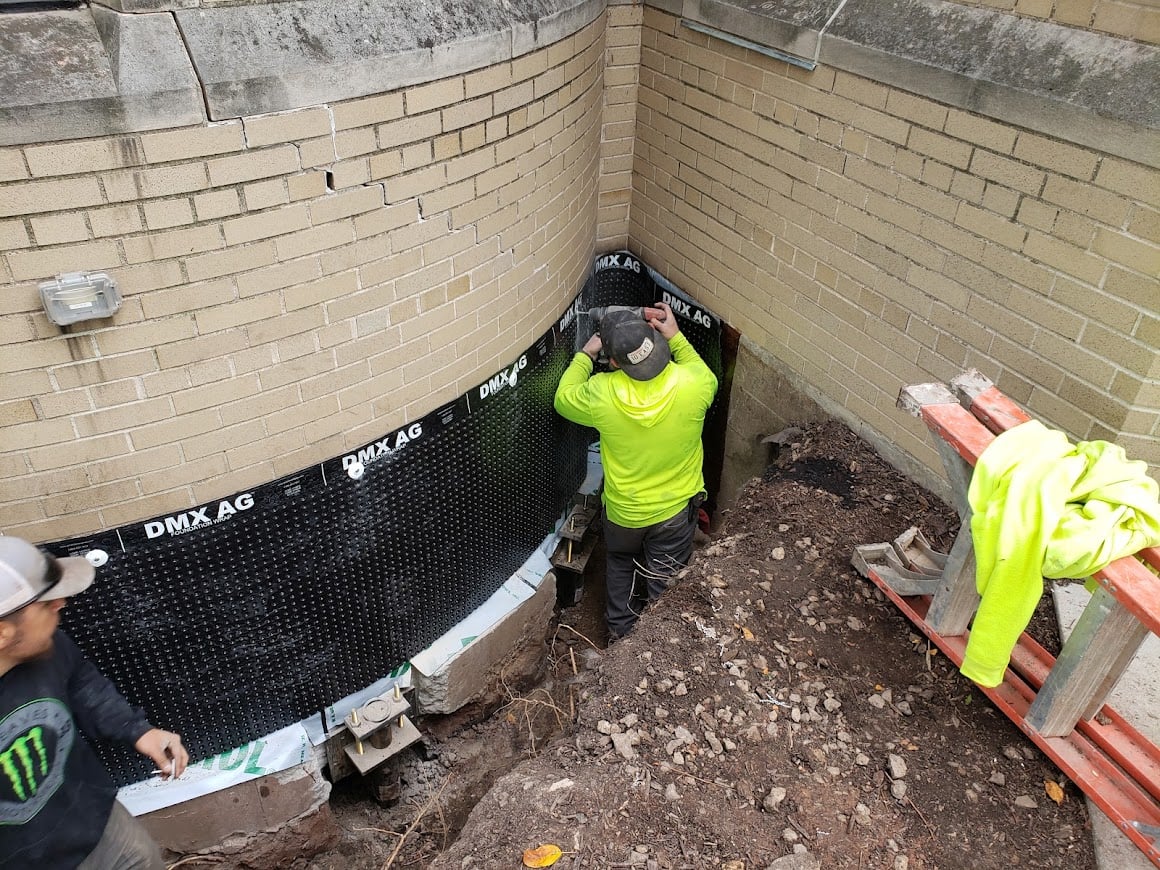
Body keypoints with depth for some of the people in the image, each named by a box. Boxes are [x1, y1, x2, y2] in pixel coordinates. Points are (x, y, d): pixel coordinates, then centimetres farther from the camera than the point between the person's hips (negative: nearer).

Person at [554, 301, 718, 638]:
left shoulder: (602, 393, -29)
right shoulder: (692, 384, -29)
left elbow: (564, 399, -5)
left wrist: (585, 355, 4)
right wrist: (676, 337, -5)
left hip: (622, 509, 0)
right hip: (675, 508, 0)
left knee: (621, 566, 30)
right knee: (664, 582, 23)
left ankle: (621, 630, 49)